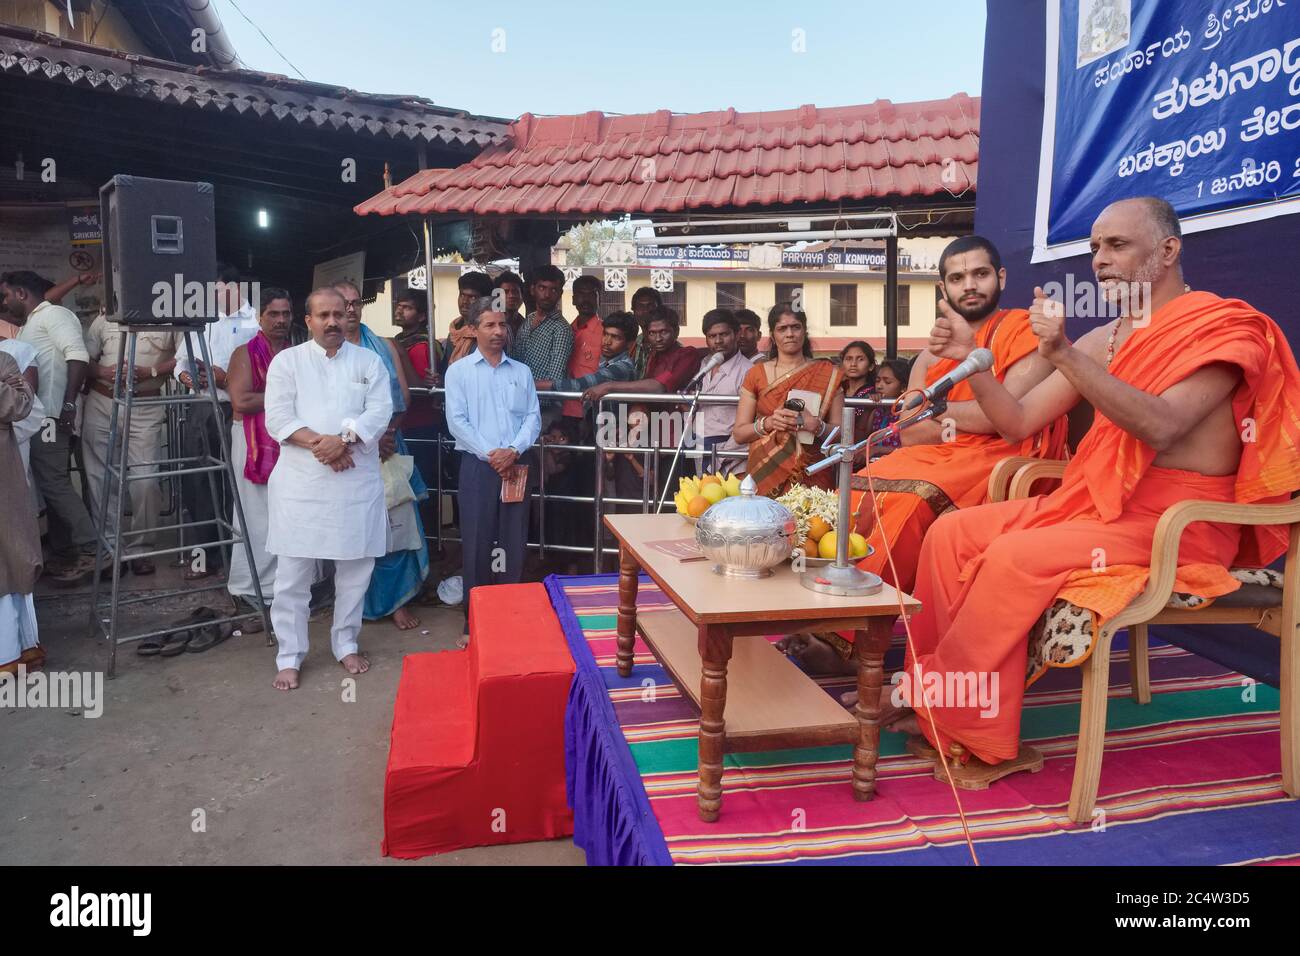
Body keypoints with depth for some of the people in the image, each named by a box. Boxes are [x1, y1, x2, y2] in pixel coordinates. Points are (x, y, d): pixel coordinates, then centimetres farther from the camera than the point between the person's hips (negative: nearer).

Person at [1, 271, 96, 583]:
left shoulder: (53, 314, -5)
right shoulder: (31, 324, 26)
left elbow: (78, 355, -19)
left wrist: (68, 405, -25)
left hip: (50, 417, -10)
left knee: (54, 483, -12)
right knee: (52, 484, 10)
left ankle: (91, 551, -10)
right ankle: (63, 555, 15)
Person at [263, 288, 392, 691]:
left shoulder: (369, 361, 7)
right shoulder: (287, 361, 4)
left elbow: (379, 412, -5)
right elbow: (278, 419, -6)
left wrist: (343, 439, -20)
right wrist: (319, 444, -18)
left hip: (357, 482, 2)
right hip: (300, 482, -1)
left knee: (355, 567, 10)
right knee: (292, 573, 3)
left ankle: (346, 644, 27)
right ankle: (290, 656, 16)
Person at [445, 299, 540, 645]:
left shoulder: (522, 372, 12)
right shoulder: (458, 371, 4)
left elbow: (533, 417, 5)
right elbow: (457, 421, -4)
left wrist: (514, 450, -12)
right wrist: (490, 454, -13)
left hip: (516, 464, 3)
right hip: (478, 464, -2)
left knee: (514, 542, 5)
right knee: (477, 543, 0)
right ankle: (474, 620, 9)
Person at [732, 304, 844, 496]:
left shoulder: (828, 374, 5)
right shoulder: (756, 374, 6)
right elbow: (738, 433, 4)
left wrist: (817, 426, -14)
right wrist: (769, 423, -13)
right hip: (765, 474, 0)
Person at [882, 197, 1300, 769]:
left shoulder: (1225, 327, -7)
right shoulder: (1102, 340, 13)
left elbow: (1160, 427, -25)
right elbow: (1018, 422, 8)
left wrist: (1065, 357, -33)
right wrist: (970, 357, -7)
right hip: (1095, 504, 7)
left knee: (1015, 557, -28)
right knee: (952, 533, -9)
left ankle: (964, 726, -13)